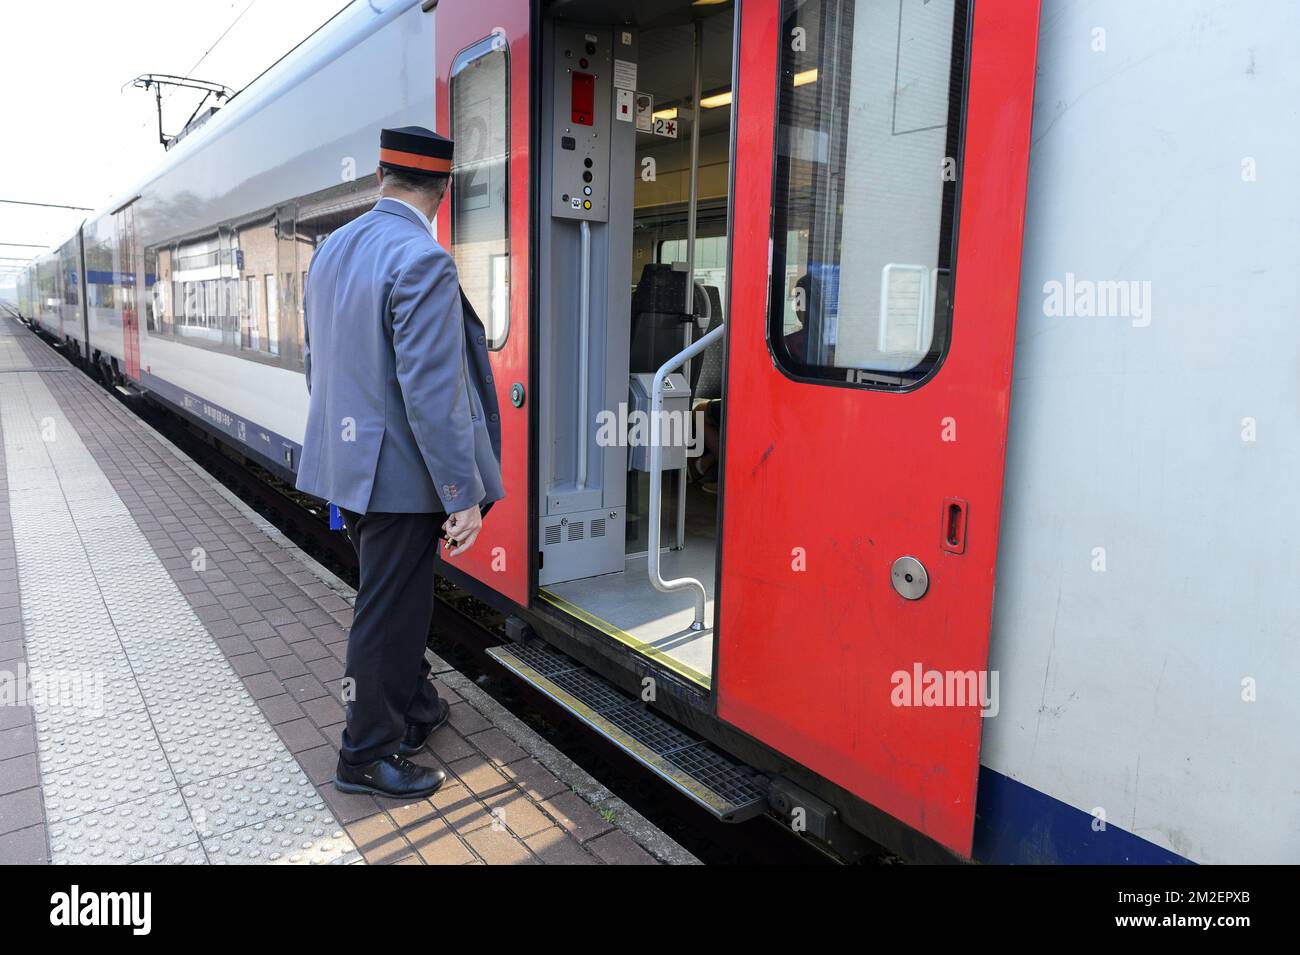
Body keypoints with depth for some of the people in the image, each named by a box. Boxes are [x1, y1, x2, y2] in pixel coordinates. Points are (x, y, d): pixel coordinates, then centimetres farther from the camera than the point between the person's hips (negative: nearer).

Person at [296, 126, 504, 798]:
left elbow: (315, 360, 16)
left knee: (397, 598, 23)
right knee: (390, 612, 6)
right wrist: (464, 494, -20)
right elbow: (431, 394, -25)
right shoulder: (422, 261, -20)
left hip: (346, 459, 9)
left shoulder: (331, 251, 8)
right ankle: (368, 756, 23)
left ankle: (413, 710, 41)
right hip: (399, 472, -9)